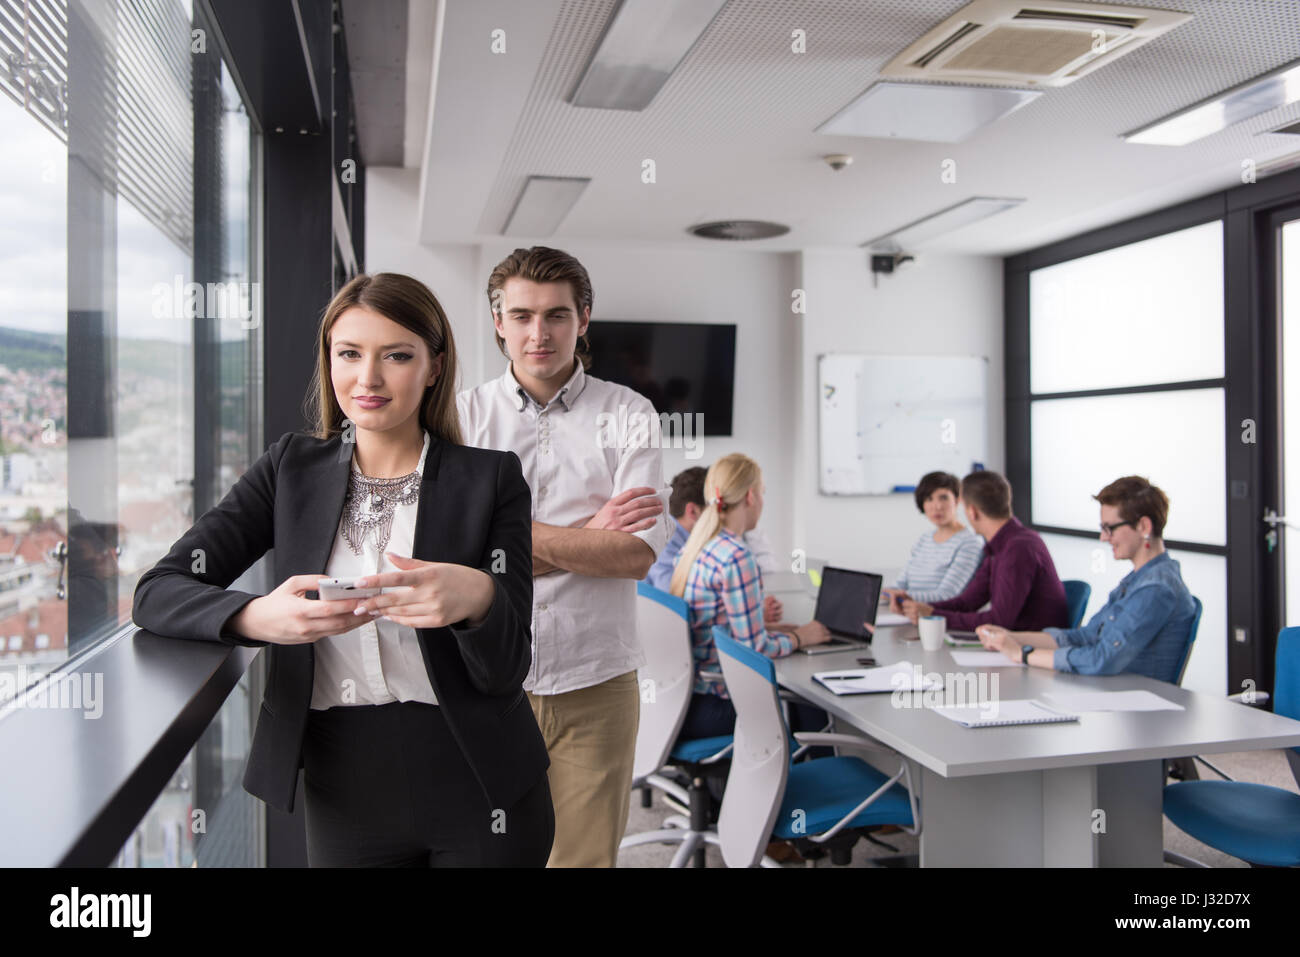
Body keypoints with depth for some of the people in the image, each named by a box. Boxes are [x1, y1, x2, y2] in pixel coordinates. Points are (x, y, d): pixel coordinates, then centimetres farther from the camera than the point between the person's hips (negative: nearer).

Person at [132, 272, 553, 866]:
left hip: (477, 795, -1)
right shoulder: (293, 468, 1)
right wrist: (259, 617, -26)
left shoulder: (490, 478, -7)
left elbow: (505, 671, -11)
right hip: (344, 792, 2)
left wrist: (477, 599, -34)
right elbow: (157, 593, -5)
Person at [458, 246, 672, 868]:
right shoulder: (460, 416, 3)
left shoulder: (626, 414, 1)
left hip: (596, 684, 0)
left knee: (587, 856, 10)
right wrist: (586, 539, -10)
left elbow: (638, 554, -9)